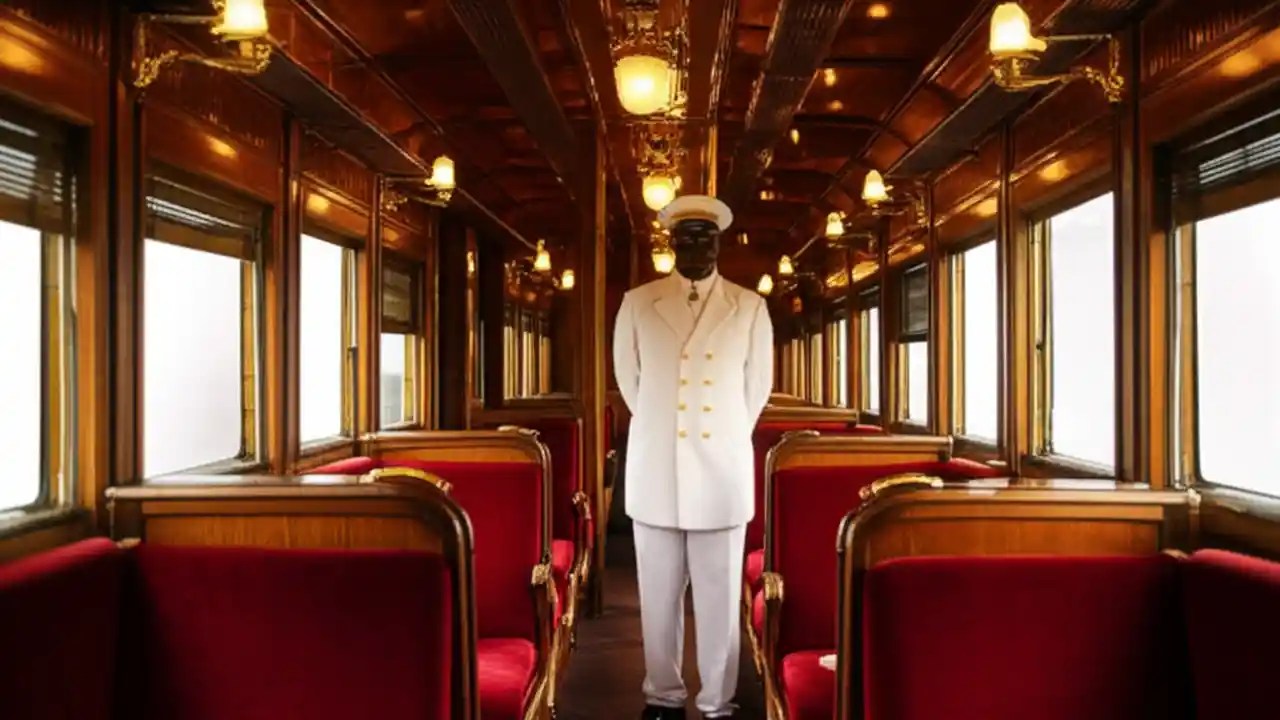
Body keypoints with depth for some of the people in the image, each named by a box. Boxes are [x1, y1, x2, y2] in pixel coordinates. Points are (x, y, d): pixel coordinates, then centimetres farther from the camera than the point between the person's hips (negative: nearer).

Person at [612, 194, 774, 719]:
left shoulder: (750, 309, 3)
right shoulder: (637, 304, 4)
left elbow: (758, 386, 11)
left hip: (723, 473, 0)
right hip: (655, 473, 1)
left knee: (720, 599, 5)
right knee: (658, 597, 10)